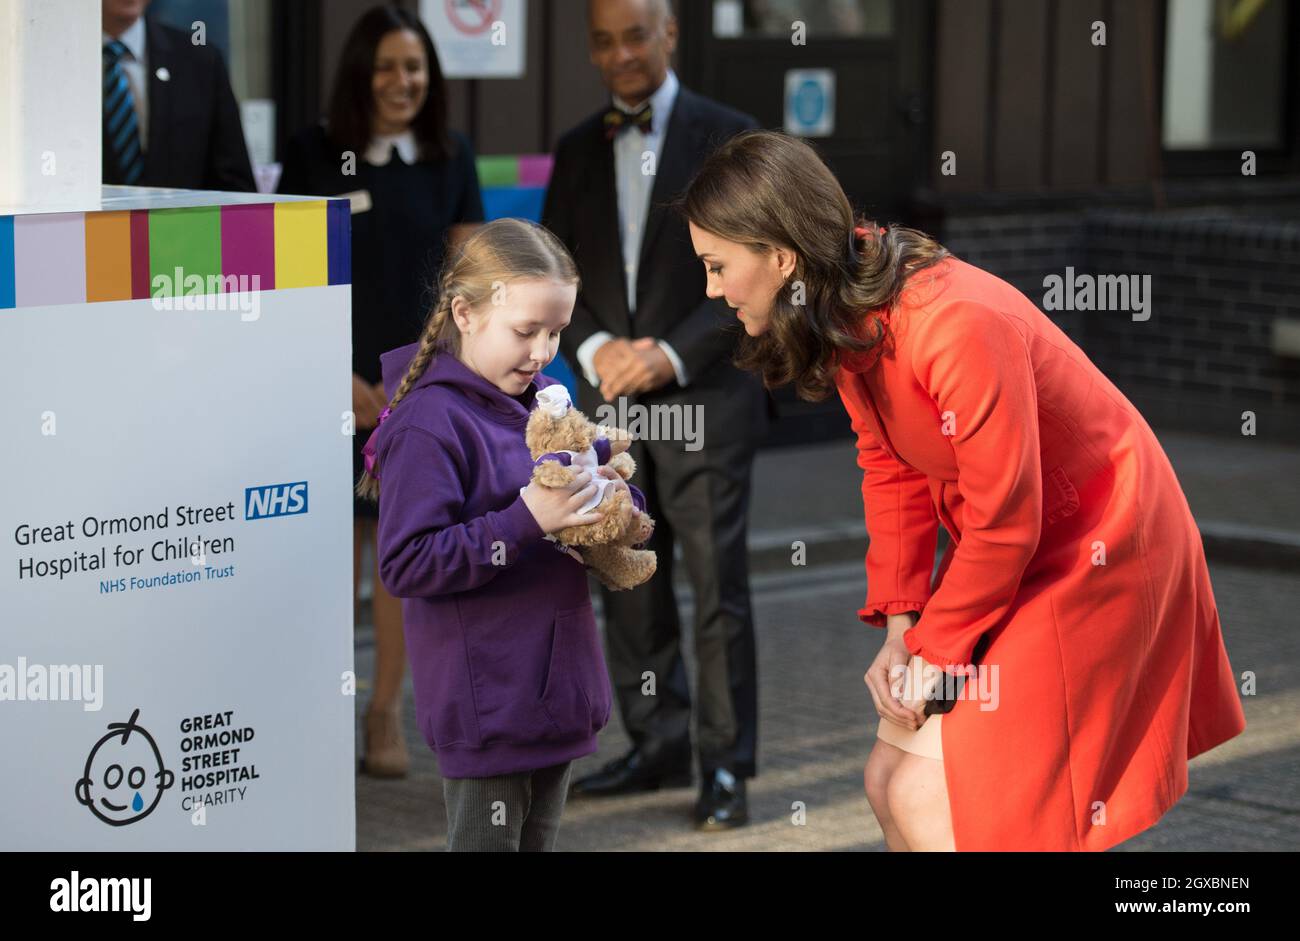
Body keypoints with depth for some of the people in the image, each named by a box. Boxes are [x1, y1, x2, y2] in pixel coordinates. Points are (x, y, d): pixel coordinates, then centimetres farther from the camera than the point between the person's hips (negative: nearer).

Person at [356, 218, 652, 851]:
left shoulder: (542, 397, 7)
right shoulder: (428, 422, -16)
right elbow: (405, 566, -22)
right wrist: (527, 519, -27)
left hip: (554, 687, 8)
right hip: (487, 702, -8)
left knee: (540, 836, 17)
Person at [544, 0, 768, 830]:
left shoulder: (729, 138, -2)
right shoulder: (579, 151, 12)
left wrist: (671, 354, -16)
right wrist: (596, 349, -8)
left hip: (705, 399, -5)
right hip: (611, 401, 5)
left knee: (719, 589, -5)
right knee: (630, 586, 8)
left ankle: (726, 769, 2)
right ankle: (659, 746, 20)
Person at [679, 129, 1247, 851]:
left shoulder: (956, 326, -32)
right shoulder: (849, 316, -5)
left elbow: (1002, 522, -25)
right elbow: (890, 470, 4)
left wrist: (934, 654, -13)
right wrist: (899, 625, -3)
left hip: (1093, 550, -9)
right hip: (1003, 546, 9)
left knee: (927, 799, -13)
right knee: (888, 782, 7)